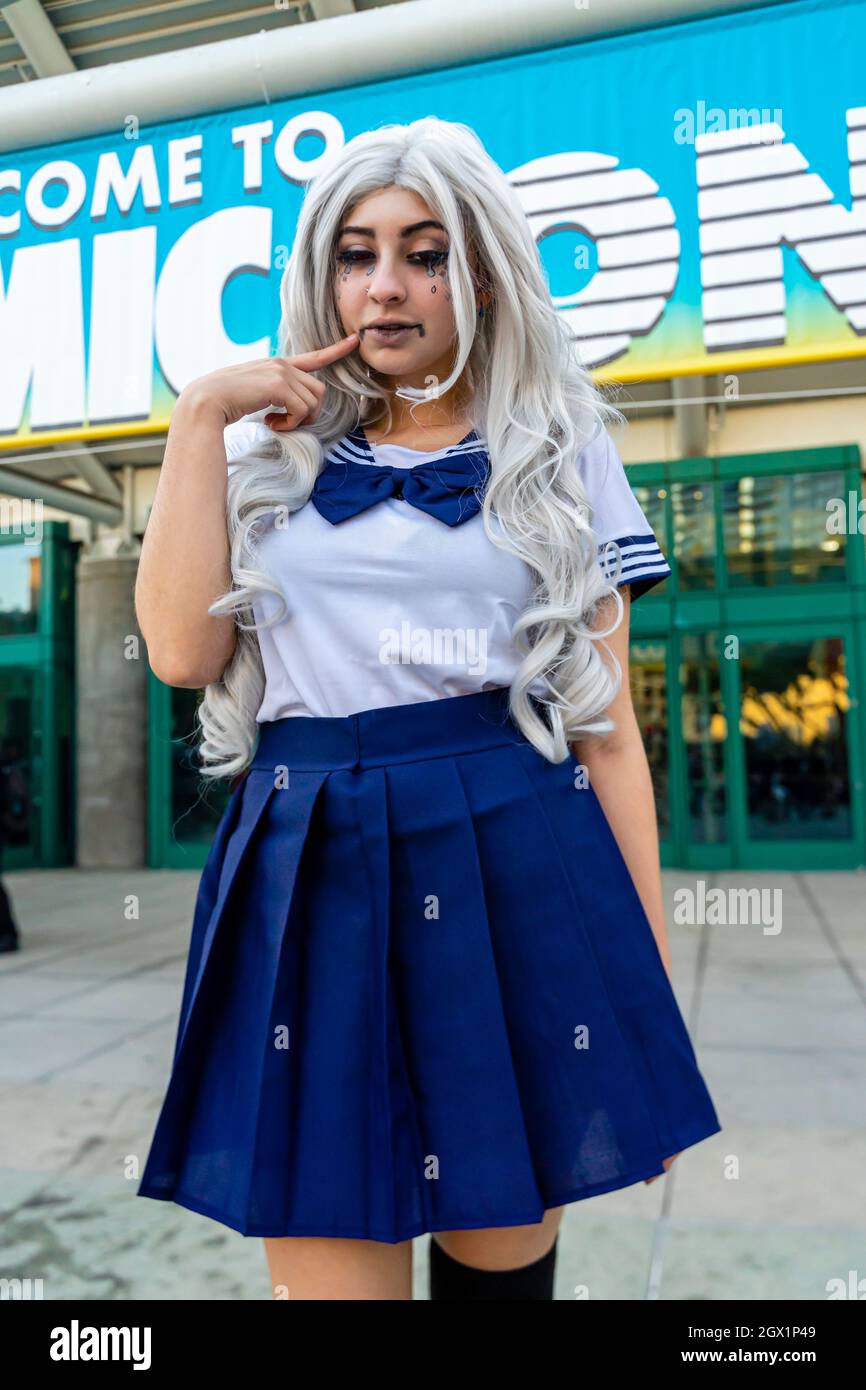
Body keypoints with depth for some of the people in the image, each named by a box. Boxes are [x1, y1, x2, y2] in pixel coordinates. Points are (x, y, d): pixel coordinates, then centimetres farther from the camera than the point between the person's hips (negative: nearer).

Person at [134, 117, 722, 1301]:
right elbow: (183, 652, -1)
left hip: (514, 867, 0)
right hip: (310, 880, 1)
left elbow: (606, 720, 7)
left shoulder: (562, 456, 10)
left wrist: (650, 968, 3)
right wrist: (197, 418, 2)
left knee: (504, 1251, 11)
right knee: (328, 1262, 4)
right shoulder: (272, 458, 14)